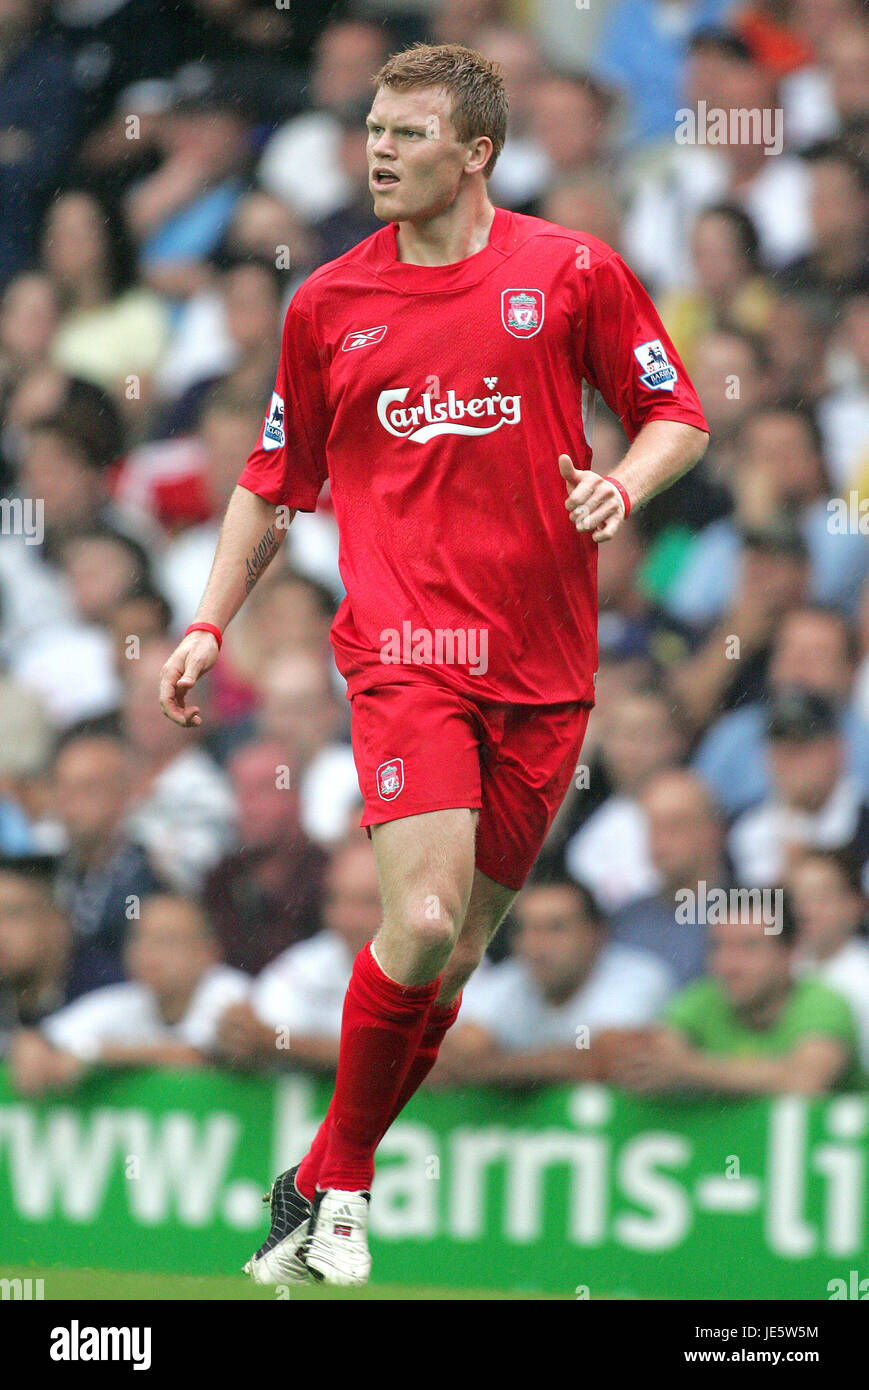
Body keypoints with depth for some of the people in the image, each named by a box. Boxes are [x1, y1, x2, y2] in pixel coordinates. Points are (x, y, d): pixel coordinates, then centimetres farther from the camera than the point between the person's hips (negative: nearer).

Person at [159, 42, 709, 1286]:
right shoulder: (328, 305, 7)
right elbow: (275, 483, 17)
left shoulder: (570, 272, 3)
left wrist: (622, 486, -11)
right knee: (424, 920, -20)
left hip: (544, 661, 2)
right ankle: (342, 1179, -1)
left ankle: (324, 1186, 19)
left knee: (458, 949, 5)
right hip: (405, 655, -1)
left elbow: (678, 414, 10)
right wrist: (210, 626, 9)